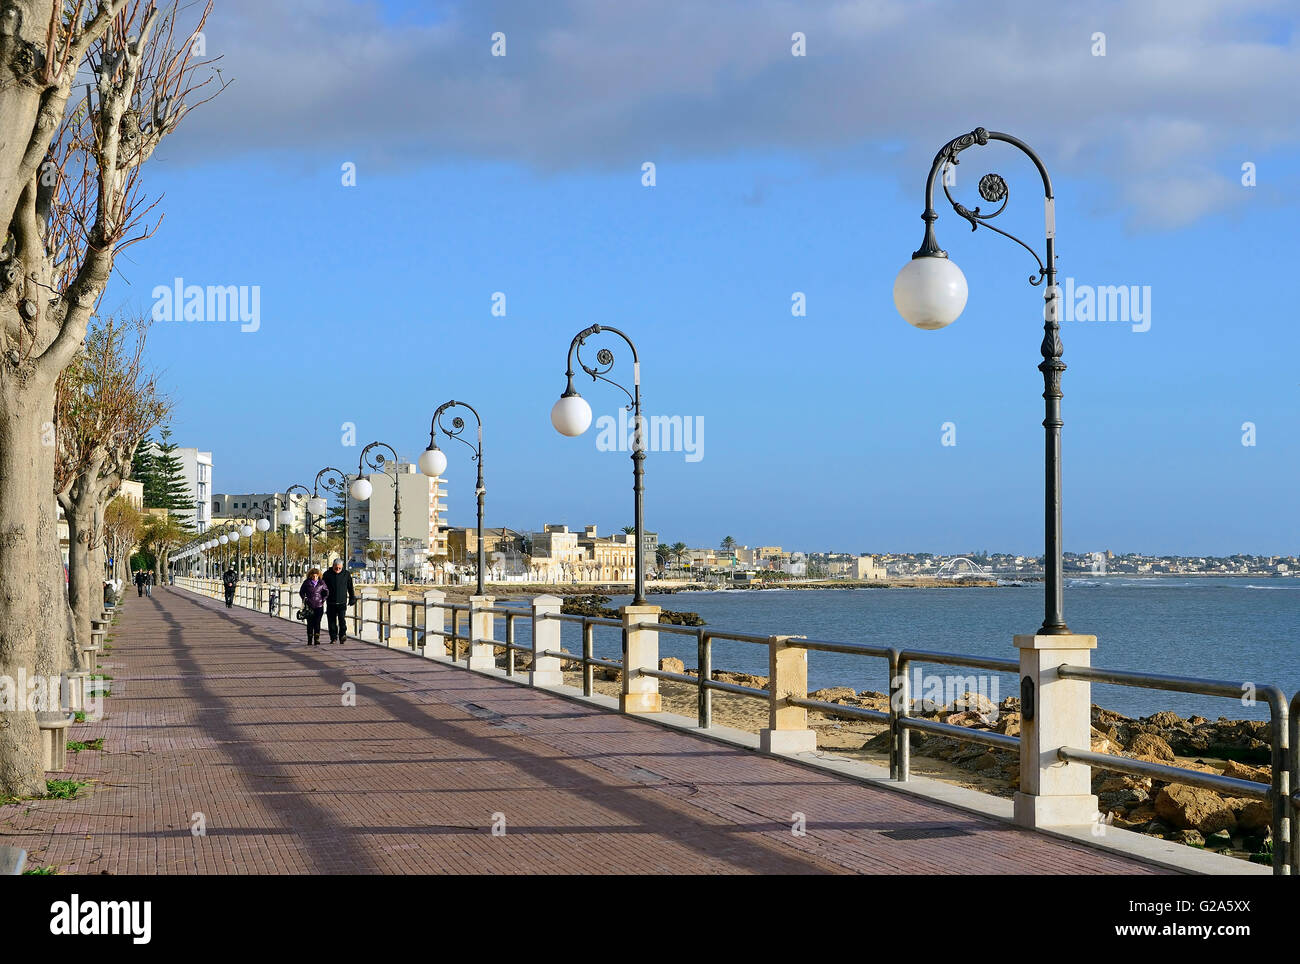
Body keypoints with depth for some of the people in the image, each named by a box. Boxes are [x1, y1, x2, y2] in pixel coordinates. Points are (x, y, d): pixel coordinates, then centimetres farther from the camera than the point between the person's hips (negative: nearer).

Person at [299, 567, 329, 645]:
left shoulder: (321, 583, 3)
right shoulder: (306, 583, 1)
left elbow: (326, 592, 15)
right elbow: (301, 592, 11)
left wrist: (323, 600, 6)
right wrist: (305, 599, 1)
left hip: (319, 606, 0)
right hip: (309, 606, 0)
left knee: (317, 623, -5)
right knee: (310, 624, 1)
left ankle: (317, 639, -4)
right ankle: (309, 641, 8)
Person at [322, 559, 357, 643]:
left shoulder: (346, 574, 5)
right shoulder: (327, 574, 3)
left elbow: (351, 588, 14)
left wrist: (352, 599, 12)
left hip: (342, 602, -1)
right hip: (331, 603, 1)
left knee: (342, 619, -14)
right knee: (332, 621, 2)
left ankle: (342, 635, -10)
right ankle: (333, 638, 9)